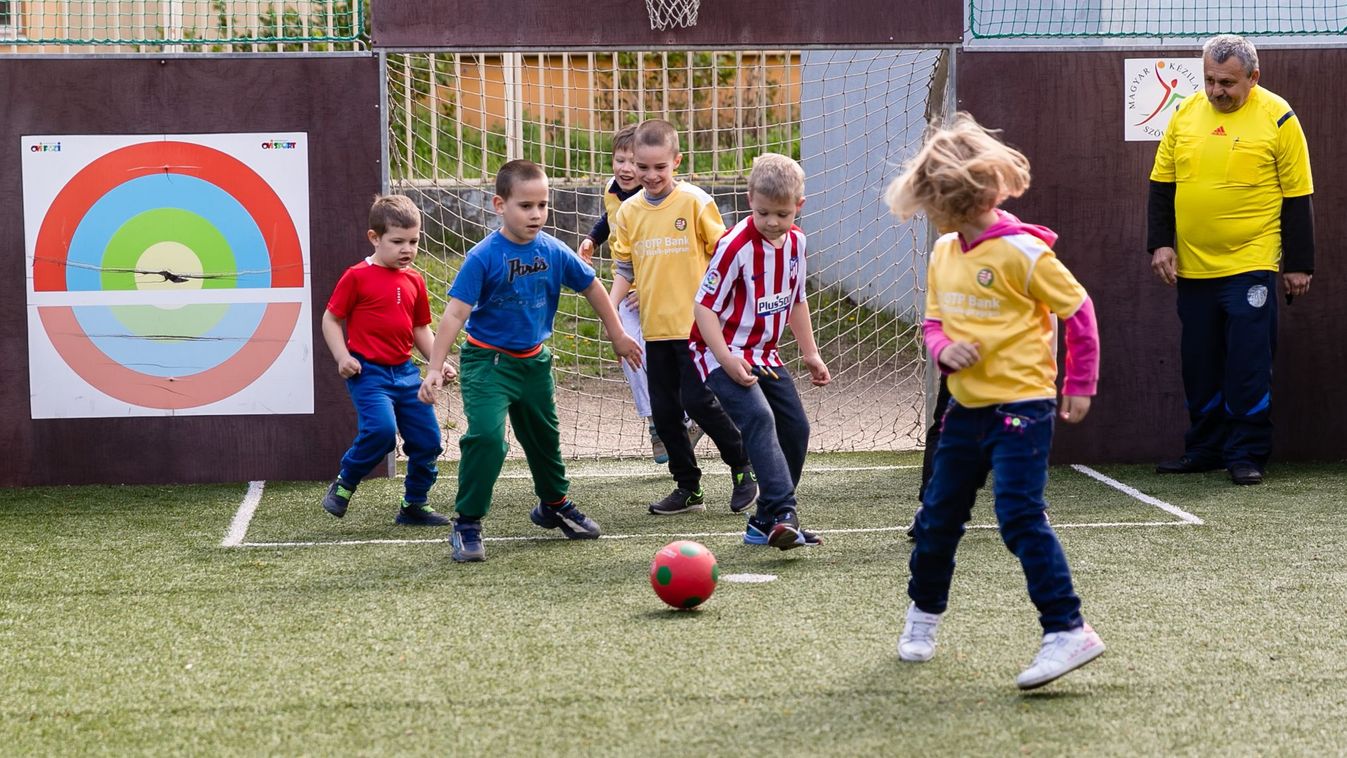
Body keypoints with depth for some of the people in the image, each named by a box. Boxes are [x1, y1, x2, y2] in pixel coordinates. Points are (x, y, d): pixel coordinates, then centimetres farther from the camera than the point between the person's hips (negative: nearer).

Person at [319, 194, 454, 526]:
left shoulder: (414, 281, 11)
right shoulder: (357, 277, -6)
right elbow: (331, 319, -2)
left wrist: (438, 362, 10)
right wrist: (343, 356, -13)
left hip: (405, 371, 6)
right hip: (368, 371, -6)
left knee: (427, 439, 4)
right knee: (381, 428, -26)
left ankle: (414, 505, 22)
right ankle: (343, 485, -1)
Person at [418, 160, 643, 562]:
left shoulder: (553, 251, -8)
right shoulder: (483, 257, -21)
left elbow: (591, 286, 9)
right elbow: (455, 313, -23)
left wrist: (617, 335, 17)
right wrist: (435, 369, -30)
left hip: (533, 361, 5)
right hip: (487, 361, -5)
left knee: (544, 436, 22)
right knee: (486, 435, -22)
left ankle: (554, 504, 47)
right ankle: (467, 524, -9)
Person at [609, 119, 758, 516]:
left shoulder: (694, 202, -6)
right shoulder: (629, 211, 7)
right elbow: (624, 266, 12)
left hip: (694, 322, -5)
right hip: (655, 327, 5)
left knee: (697, 400, -12)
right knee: (664, 410, 7)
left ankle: (743, 467, 10)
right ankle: (688, 487, 20)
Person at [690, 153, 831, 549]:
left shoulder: (795, 241, 2)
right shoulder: (736, 245, -21)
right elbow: (704, 306, -19)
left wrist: (810, 354, 19)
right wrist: (727, 359, -28)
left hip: (764, 354, 8)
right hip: (723, 353, -8)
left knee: (795, 428, 7)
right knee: (758, 417, -28)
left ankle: (765, 523, 17)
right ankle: (783, 513, -38)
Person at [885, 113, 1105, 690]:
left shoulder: (1022, 251, -15)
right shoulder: (943, 253, 7)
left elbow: (1078, 310, -8)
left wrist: (1080, 385, -4)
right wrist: (944, 349, -8)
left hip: (1021, 403, -7)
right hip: (967, 405, 8)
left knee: (1020, 516, -17)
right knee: (939, 513, 15)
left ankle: (1068, 631, -13)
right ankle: (924, 611, 37)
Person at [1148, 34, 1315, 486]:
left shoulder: (1277, 118, -5)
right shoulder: (1185, 116, 6)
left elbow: (1297, 196, -2)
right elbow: (1162, 185, 13)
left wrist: (1299, 264, -3)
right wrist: (1160, 243, 3)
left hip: (1251, 264, -4)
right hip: (1193, 266, 4)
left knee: (1248, 364, -5)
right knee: (1200, 365, 10)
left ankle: (1247, 453, 4)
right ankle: (1205, 449, 21)